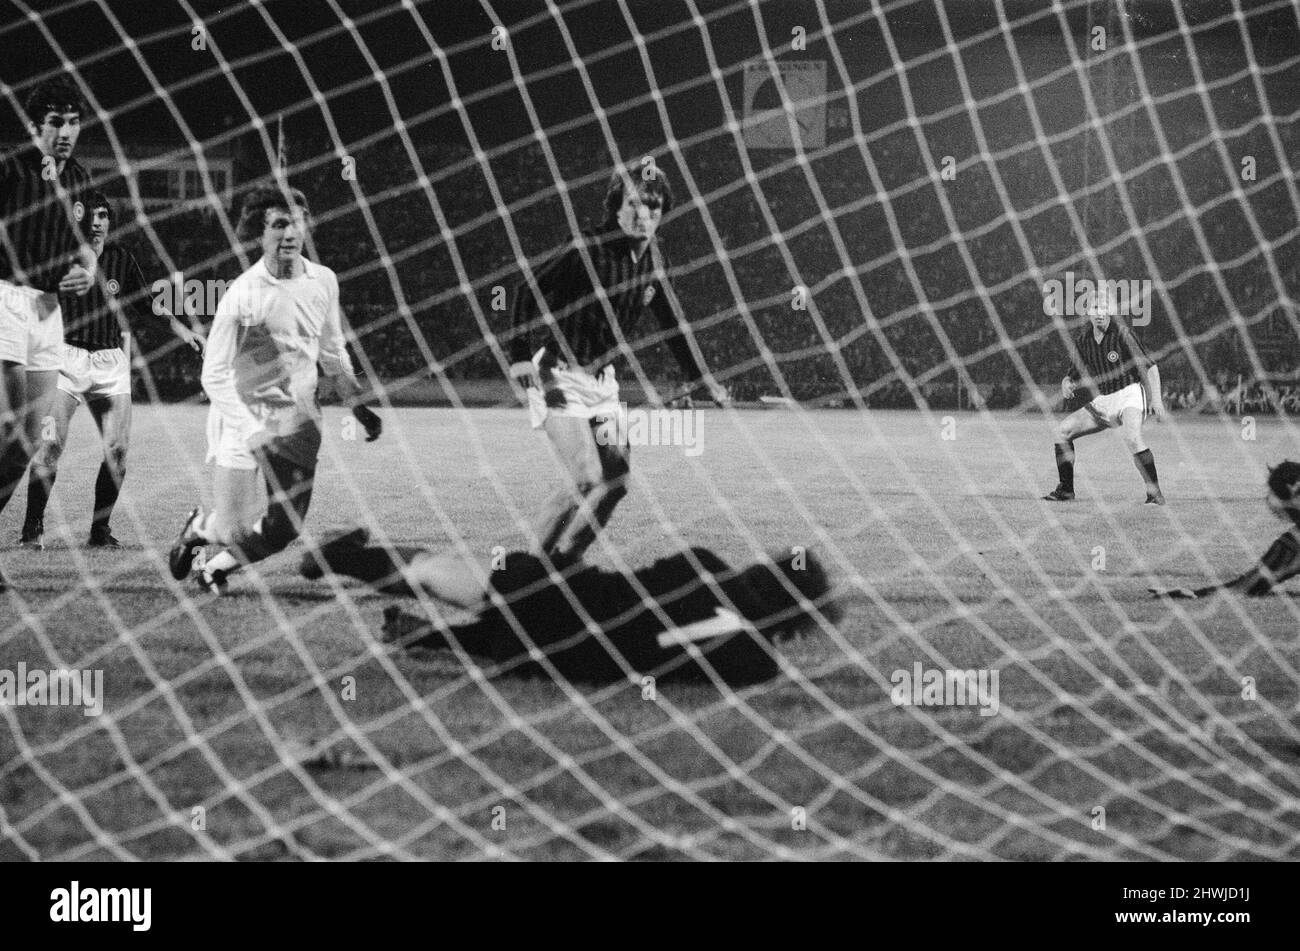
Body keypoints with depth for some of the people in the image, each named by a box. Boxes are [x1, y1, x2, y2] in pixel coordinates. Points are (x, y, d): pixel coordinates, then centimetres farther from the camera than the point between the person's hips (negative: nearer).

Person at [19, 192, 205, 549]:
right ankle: (33, 526, -5)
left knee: (117, 449, -3)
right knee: (51, 442, -14)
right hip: (67, 355, -4)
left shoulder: (120, 257, 8)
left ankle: (100, 528, 8)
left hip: (111, 361, 4)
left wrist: (180, 328, 12)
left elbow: (144, 302, 18)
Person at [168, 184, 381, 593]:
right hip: (244, 416, -5)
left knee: (285, 529, -2)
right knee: (235, 531, -8)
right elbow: (214, 375, -14)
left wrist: (358, 405, 13)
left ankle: (216, 567, 26)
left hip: (299, 421, 5)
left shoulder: (323, 281, 1)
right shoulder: (242, 294, -16)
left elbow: (332, 352, 18)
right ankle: (199, 527, 29)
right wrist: (251, 432, -23)